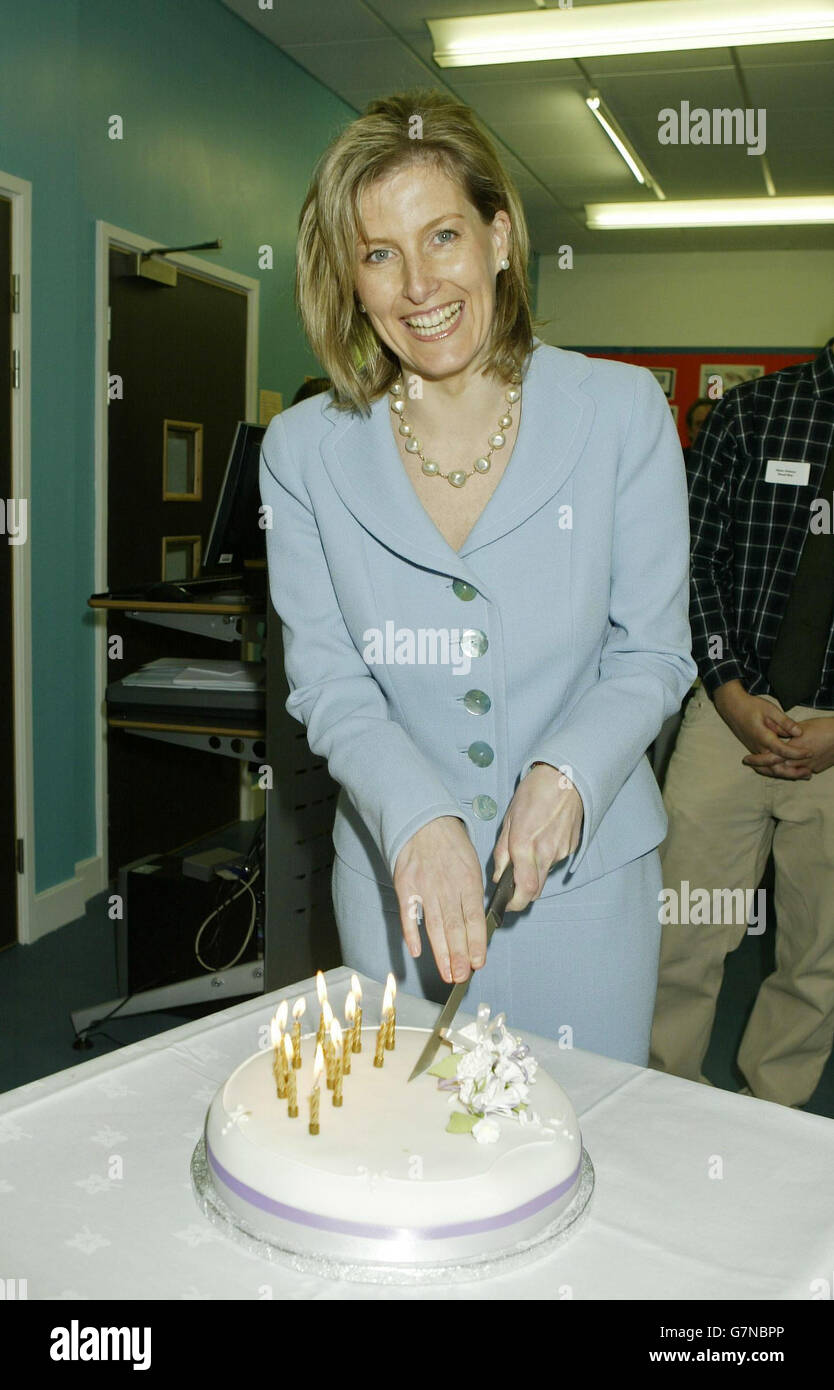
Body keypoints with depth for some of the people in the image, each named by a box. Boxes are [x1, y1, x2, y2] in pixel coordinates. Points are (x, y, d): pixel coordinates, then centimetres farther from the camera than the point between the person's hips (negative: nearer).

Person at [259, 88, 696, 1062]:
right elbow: (327, 685, -7)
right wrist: (421, 820, -24)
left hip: (583, 873, 0)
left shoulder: (622, 412, -7)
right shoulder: (302, 451, -4)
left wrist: (566, 775, -22)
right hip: (396, 875, 1)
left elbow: (653, 654, -4)